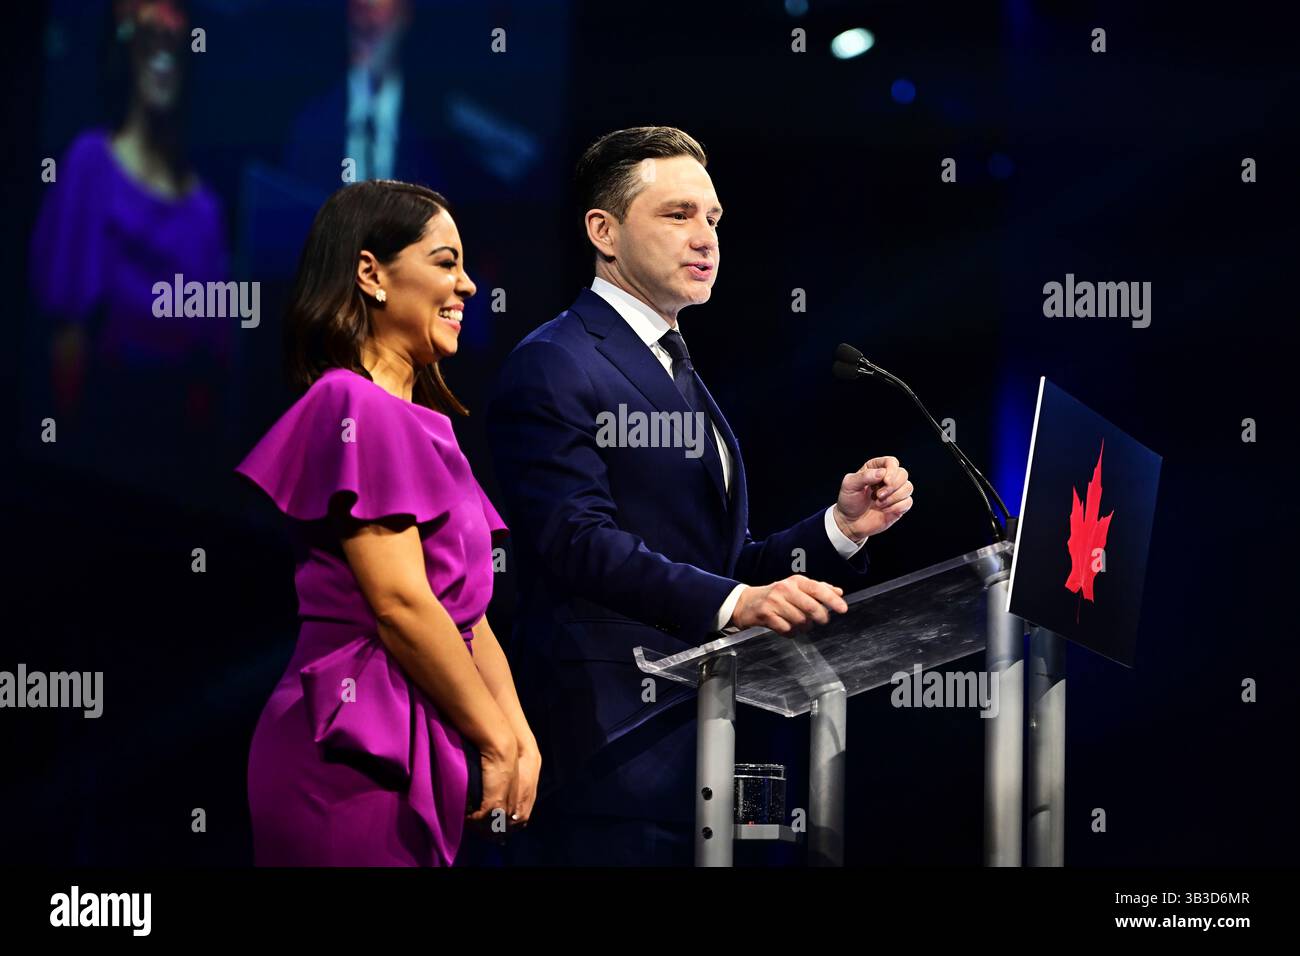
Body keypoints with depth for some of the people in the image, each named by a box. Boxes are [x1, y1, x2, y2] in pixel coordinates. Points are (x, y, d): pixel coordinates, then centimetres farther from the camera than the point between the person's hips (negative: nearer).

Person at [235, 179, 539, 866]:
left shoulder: (419, 419, 19)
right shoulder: (355, 405, -10)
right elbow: (399, 604, -16)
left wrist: (517, 732, 1)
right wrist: (496, 739, -9)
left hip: (421, 751, 9)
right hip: (356, 753, -9)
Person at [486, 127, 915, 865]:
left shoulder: (677, 376, 23)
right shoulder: (553, 368, -7)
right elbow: (581, 541, -20)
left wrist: (843, 526, 1)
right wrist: (733, 602, -32)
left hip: (696, 733, 9)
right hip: (617, 743, -9)